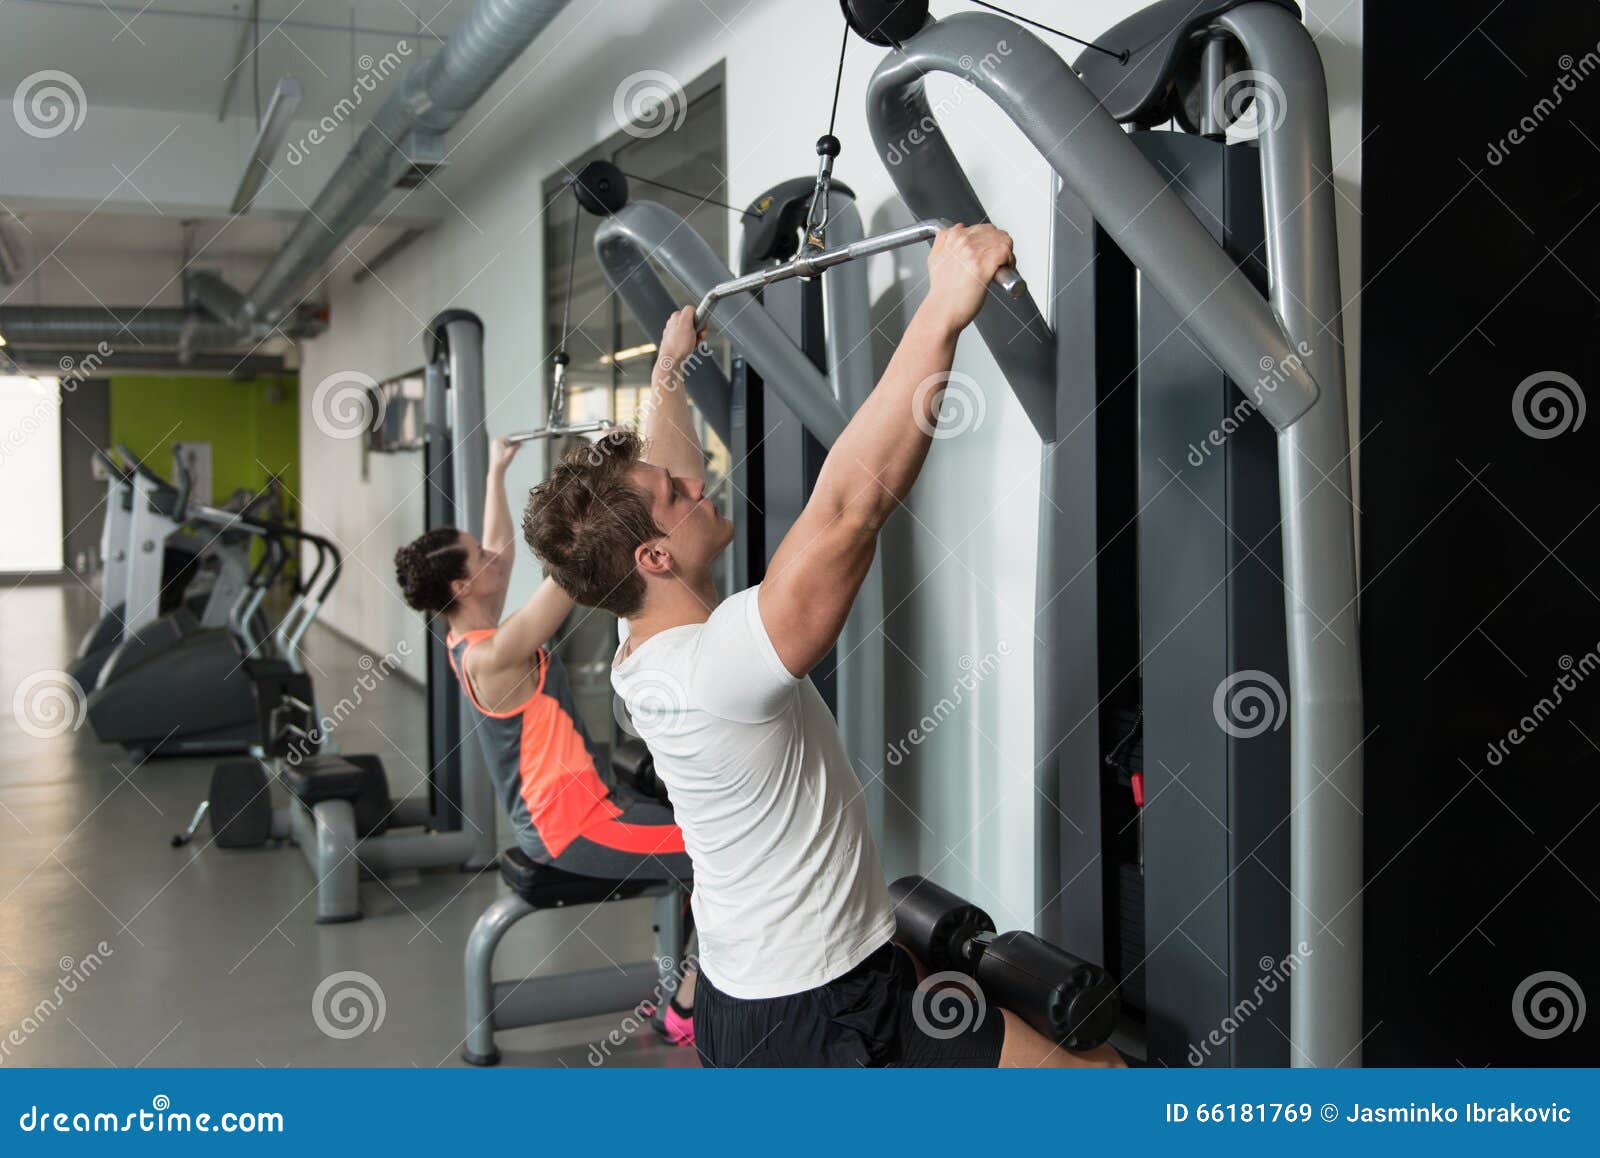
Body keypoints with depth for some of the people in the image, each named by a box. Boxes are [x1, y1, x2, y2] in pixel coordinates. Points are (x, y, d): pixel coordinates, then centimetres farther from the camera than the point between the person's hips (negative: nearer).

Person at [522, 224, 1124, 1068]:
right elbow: (848, 508, -39)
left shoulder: (644, 653, -2)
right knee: (1092, 1070, -5)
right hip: (821, 1022, -9)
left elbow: (661, 476, 15)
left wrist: (669, 366, 26)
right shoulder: (715, 669, -28)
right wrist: (943, 309, -39)